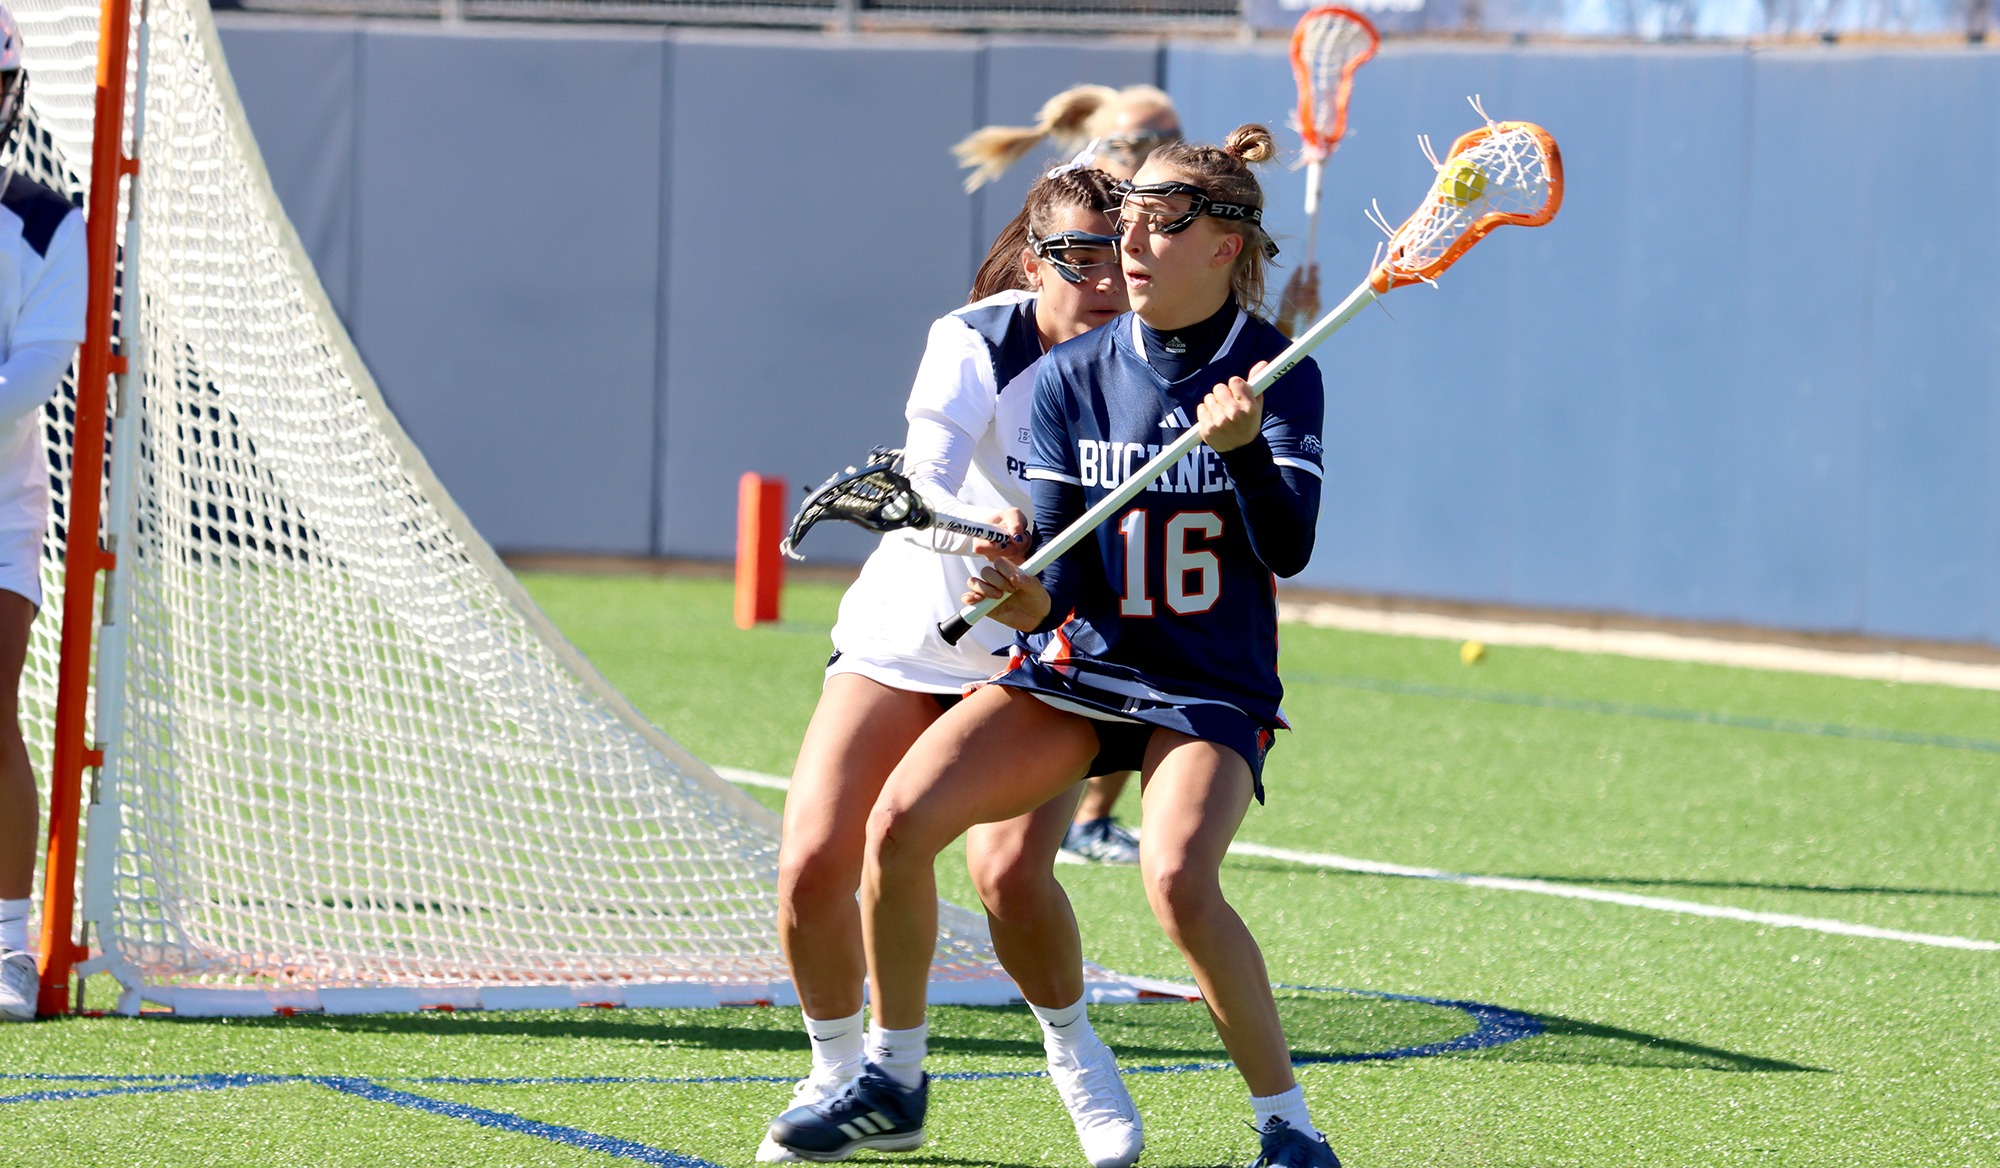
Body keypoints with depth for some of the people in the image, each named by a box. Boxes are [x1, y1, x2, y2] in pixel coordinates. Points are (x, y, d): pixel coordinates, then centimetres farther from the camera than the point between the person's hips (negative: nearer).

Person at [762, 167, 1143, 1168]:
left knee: (1010, 869, -23)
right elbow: (925, 479, -33)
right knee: (811, 864, -12)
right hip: (905, 626, 0)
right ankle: (837, 1077, 14)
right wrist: (987, 530, -52)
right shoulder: (973, 343, -18)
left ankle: (1076, 1060, 5)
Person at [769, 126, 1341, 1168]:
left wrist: (1246, 447, -33)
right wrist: (1029, 600, -26)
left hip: (1209, 691, -4)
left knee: (1177, 879, -31)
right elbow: (1059, 561, -3)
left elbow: (1289, 550, -16)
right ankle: (893, 1078, 3)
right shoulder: (1070, 378, 1)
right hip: (1076, 667, 4)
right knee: (902, 815, -17)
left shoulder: (1277, 376, -7)